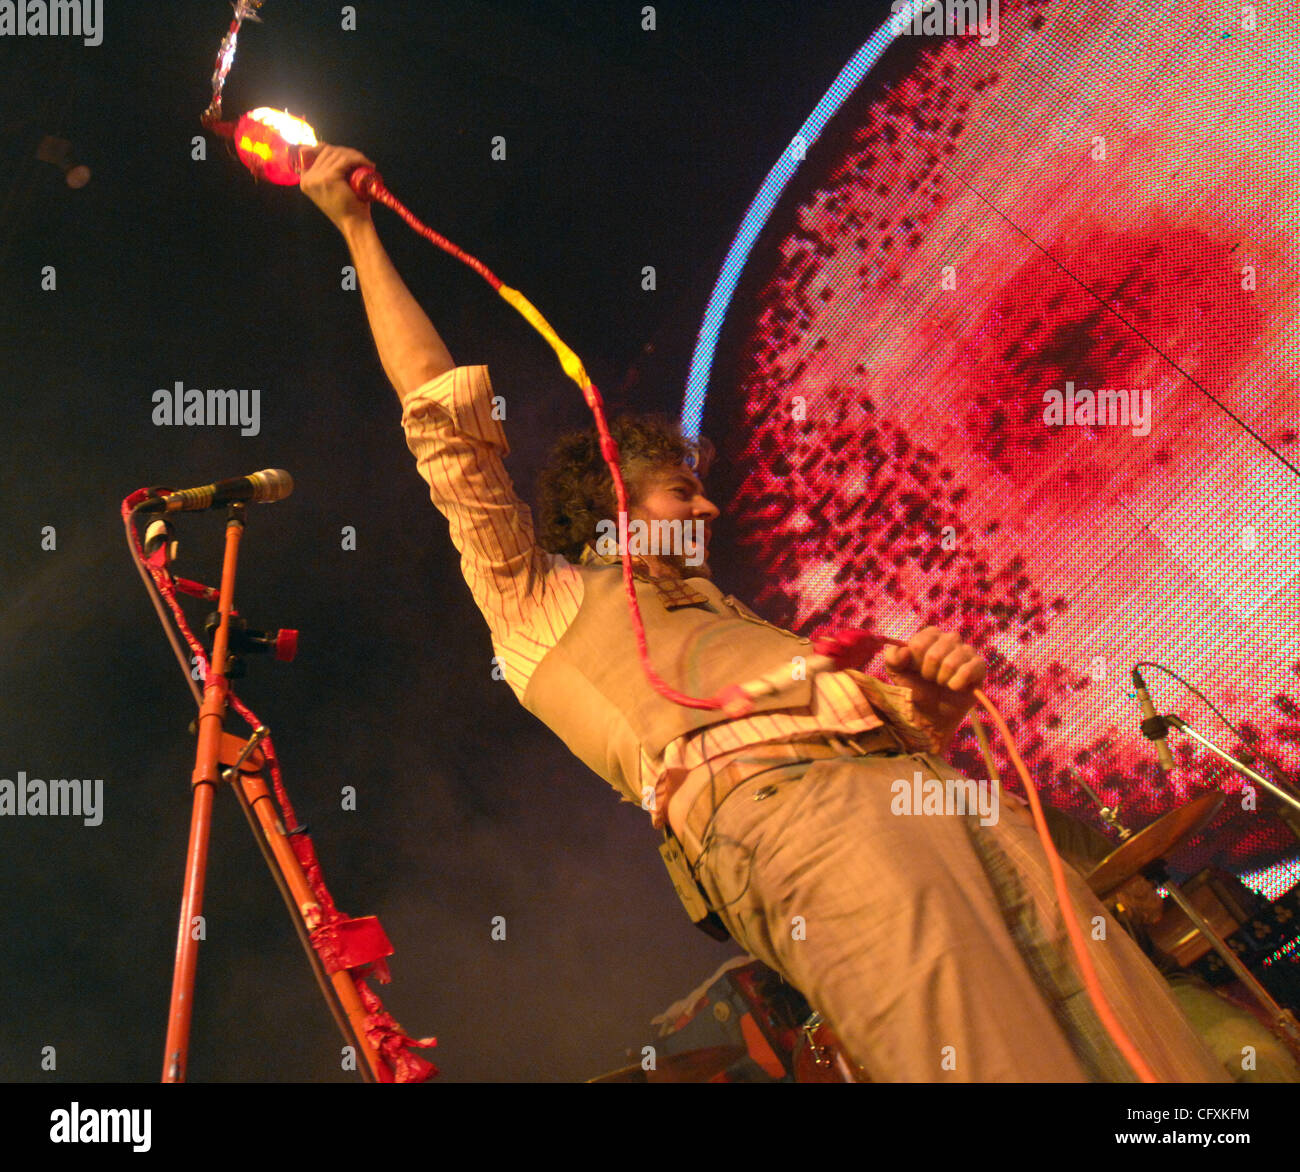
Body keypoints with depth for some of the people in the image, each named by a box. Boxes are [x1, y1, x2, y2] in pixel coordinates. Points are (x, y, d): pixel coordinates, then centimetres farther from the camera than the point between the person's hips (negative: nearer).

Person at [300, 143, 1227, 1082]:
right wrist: (359, 229, 29)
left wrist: (930, 706, 9)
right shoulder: (541, 603, 27)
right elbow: (444, 408, 25)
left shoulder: (725, 615, 41)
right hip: (766, 793, -6)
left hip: (912, 779, 6)